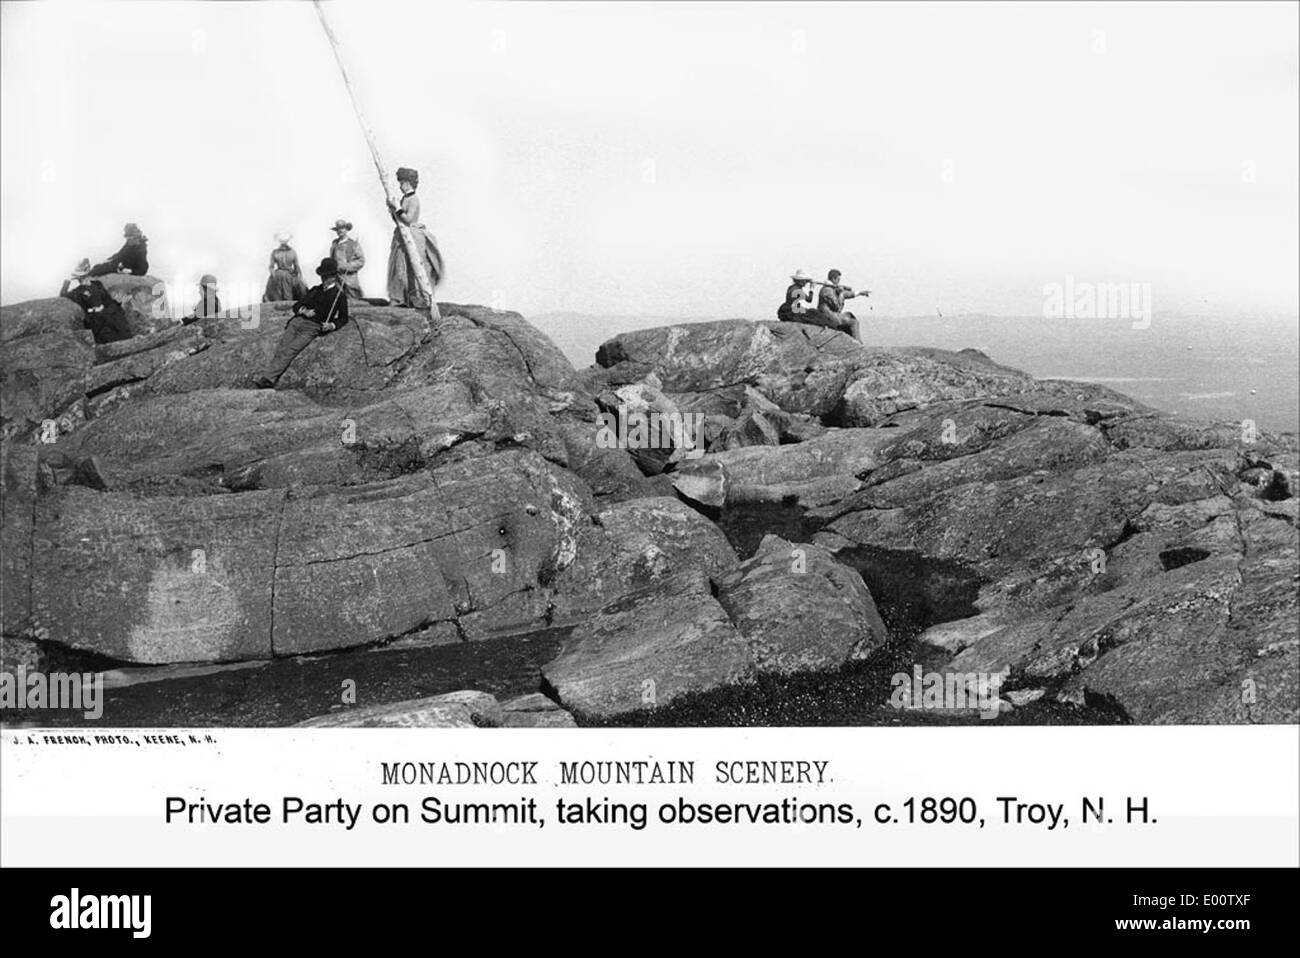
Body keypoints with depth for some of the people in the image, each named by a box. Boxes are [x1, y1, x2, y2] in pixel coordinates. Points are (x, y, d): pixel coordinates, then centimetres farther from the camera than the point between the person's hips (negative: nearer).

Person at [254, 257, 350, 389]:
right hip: (298, 321, 5)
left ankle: (269, 380, -29)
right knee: (280, 350, -15)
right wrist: (304, 311, 0)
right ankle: (268, 380, -22)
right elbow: (296, 306, 23)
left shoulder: (339, 295, 9)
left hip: (313, 328, -5)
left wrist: (332, 326, -10)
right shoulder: (316, 290, 25)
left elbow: (343, 318, 9)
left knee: (289, 351, -23)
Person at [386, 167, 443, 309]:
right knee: (399, 268, 8)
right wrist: (393, 211, 4)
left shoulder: (414, 200, -12)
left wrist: (397, 208, -18)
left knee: (414, 269, -10)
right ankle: (399, 299, 13)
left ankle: (422, 301, -8)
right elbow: (398, 220, 19)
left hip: (412, 237, -9)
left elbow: (409, 219, -21)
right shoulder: (404, 199, 15)